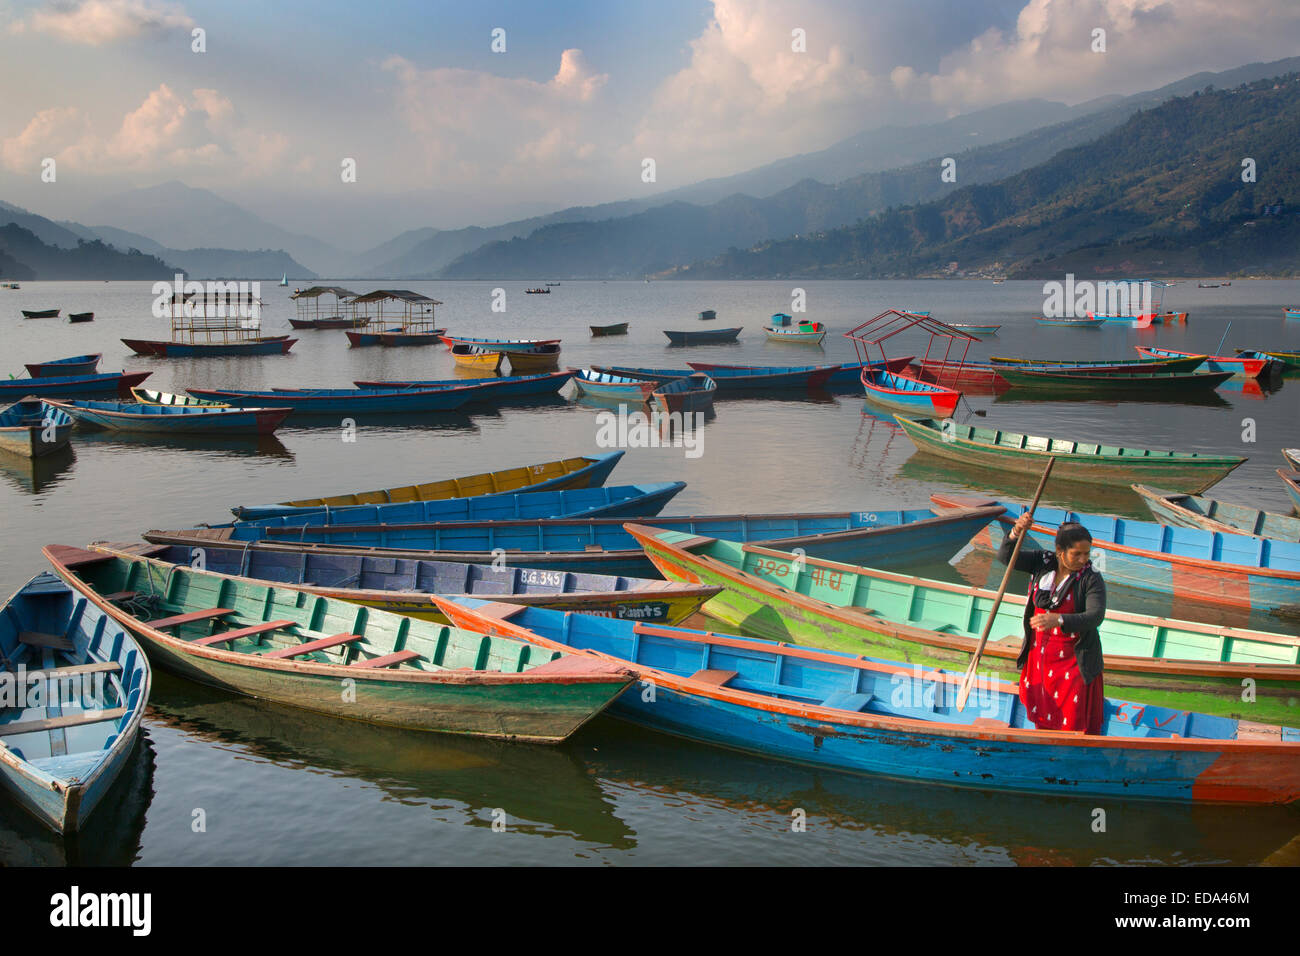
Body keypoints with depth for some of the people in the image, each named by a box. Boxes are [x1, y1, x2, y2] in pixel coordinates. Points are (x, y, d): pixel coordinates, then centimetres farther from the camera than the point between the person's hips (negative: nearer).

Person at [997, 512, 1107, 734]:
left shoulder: (1091, 579, -15)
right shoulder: (1042, 563, -2)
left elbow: (1095, 617, -28)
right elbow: (1005, 557, -3)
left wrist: (1058, 620, -44)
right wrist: (1016, 532, -24)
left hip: (1073, 659, -4)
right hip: (1039, 654, 5)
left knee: (1074, 723, -2)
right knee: (1043, 719, 16)